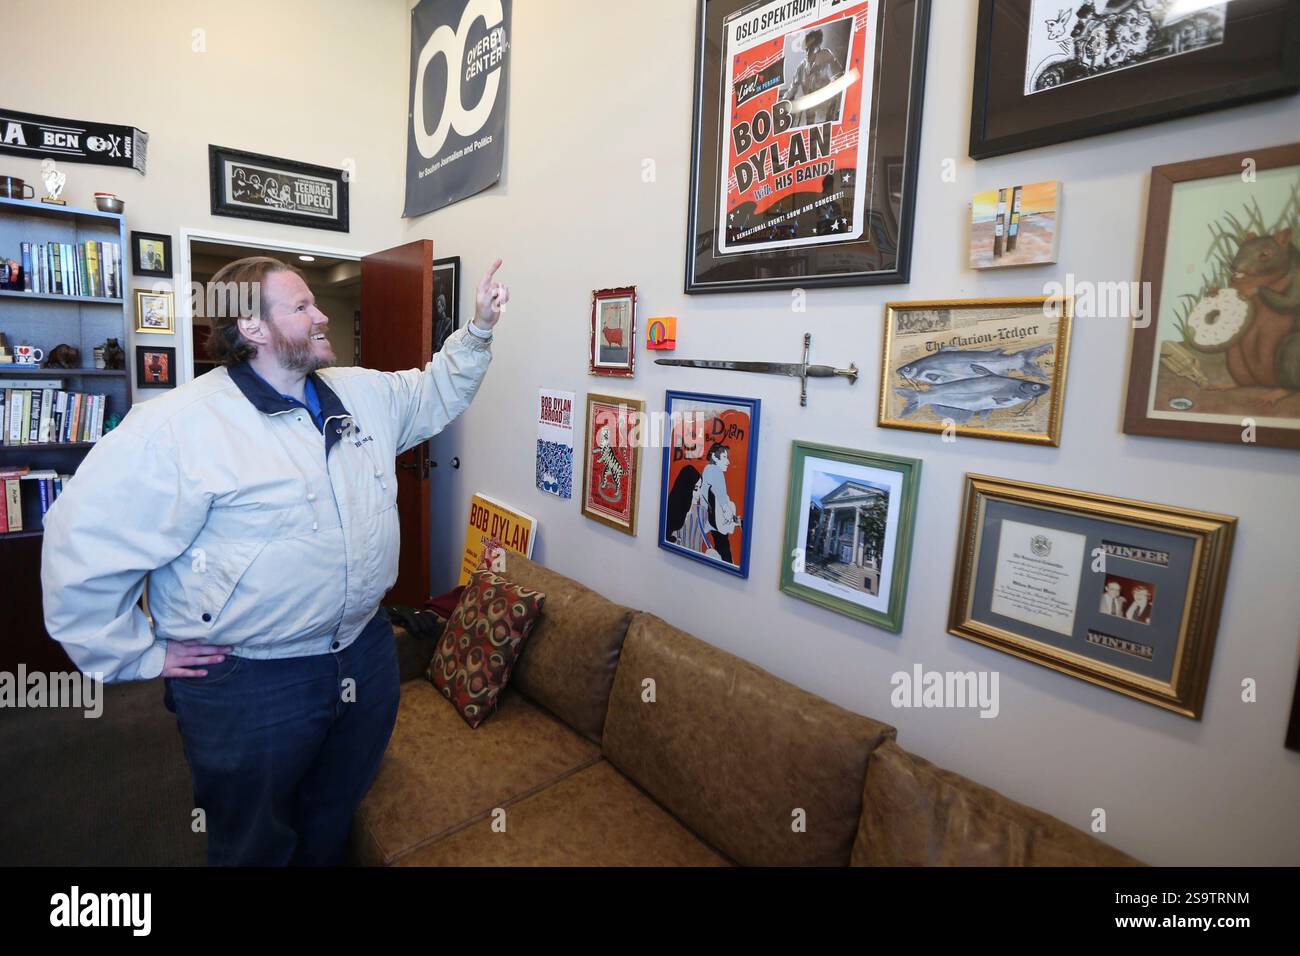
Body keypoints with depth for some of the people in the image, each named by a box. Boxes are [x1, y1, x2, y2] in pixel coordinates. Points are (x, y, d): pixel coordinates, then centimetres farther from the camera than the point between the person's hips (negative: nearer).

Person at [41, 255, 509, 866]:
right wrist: (139, 656, -10)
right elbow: (83, 545, -17)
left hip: (367, 651, 6)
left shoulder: (365, 393, 2)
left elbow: (436, 393, 17)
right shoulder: (179, 426, -20)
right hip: (249, 687, -5)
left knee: (334, 824, 28)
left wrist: (479, 331, 3)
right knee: (256, 846, 21)